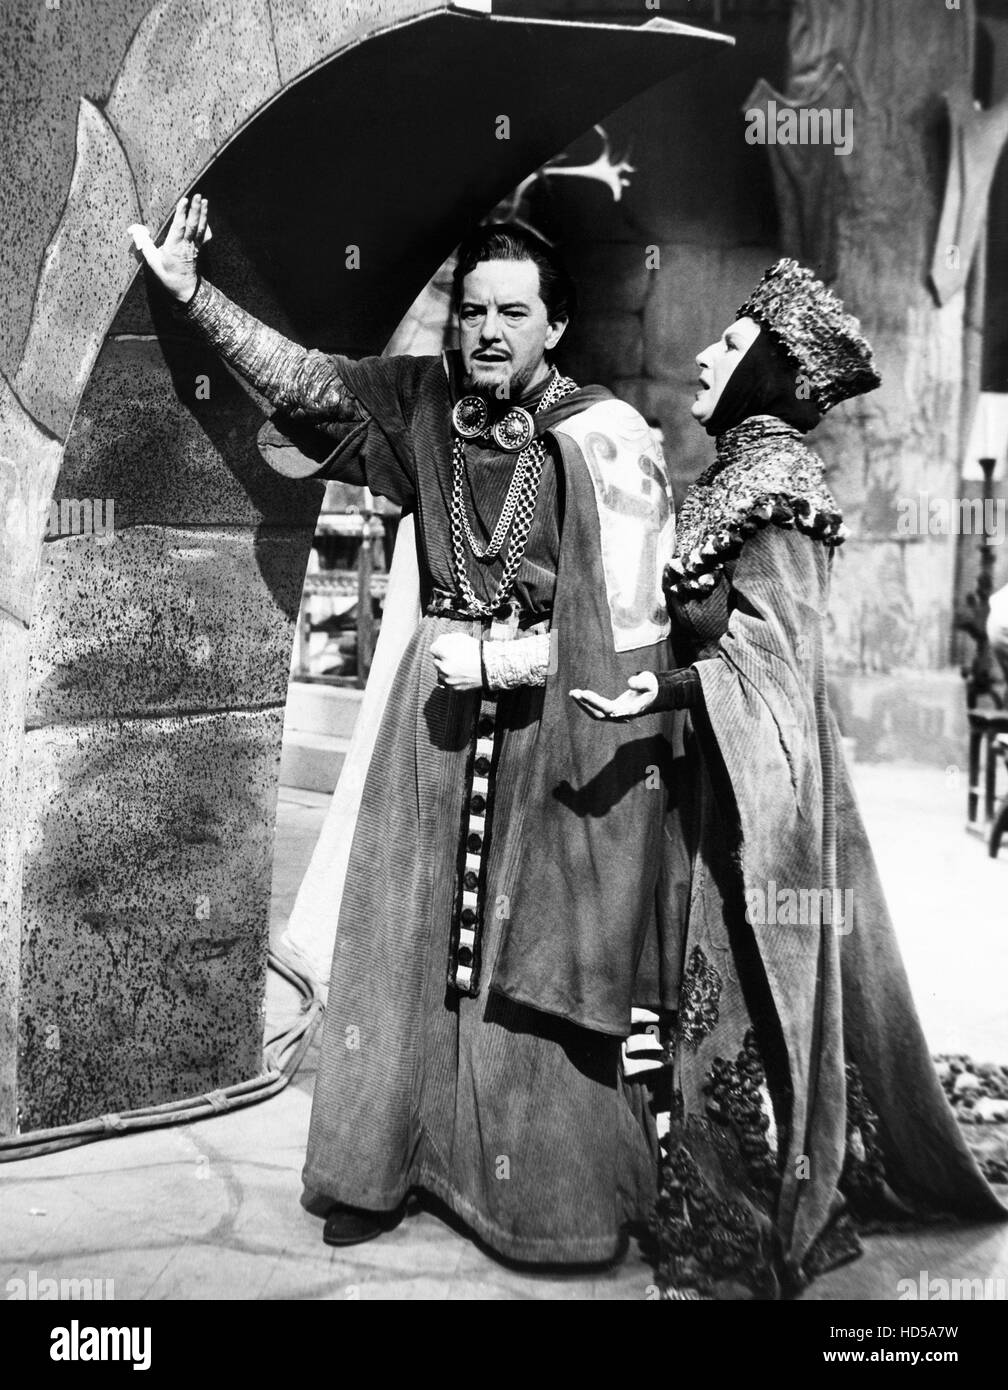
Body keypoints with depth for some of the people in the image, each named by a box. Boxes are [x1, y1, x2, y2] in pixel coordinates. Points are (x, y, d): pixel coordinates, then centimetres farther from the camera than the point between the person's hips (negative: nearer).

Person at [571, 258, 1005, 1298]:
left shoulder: (769, 475, -11)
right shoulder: (738, 474, 15)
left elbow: (774, 647, -15)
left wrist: (669, 690, -20)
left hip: (761, 777, -9)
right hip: (730, 772, 9)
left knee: (742, 1008, -2)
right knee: (752, 1001, 14)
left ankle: (736, 1249, 11)